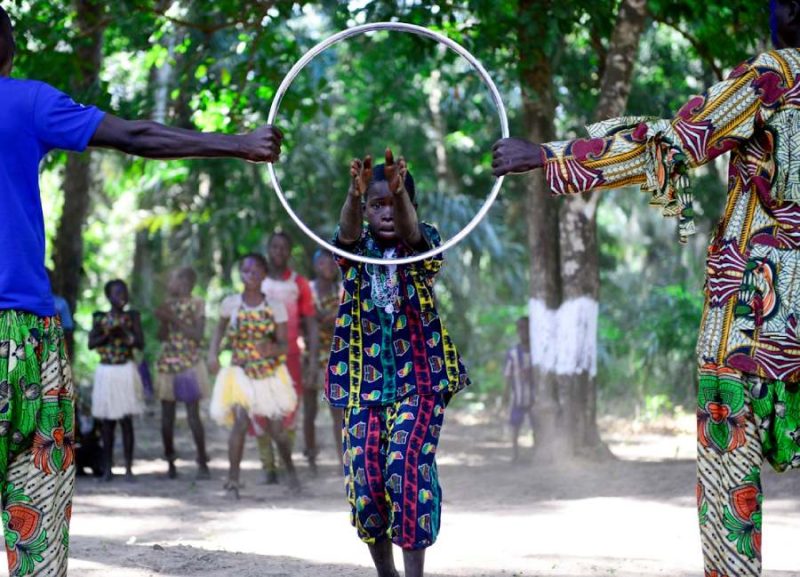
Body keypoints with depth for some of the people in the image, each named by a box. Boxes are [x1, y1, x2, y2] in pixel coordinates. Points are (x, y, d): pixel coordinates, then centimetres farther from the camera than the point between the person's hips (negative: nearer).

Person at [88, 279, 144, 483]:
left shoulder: (132, 317, 3)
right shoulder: (100, 318, 5)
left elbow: (141, 343, -4)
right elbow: (91, 344, -3)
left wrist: (124, 334, -18)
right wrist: (107, 335, -18)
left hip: (126, 371, -1)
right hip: (105, 372, 1)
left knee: (125, 420, -4)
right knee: (106, 422, 3)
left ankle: (128, 468, 0)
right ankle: (107, 468, 8)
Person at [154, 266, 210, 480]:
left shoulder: (196, 304, -3)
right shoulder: (169, 304, 11)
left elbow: (198, 336, -11)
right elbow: (162, 337, 9)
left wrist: (175, 320, -15)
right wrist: (163, 320, -9)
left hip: (189, 366, -5)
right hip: (167, 365, 5)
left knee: (193, 414, -8)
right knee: (167, 415, 4)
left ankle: (202, 463, -2)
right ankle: (170, 463, 11)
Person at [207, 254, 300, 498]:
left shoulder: (275, 307, -5)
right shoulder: (230, 304, -4)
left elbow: (284, 345, -6)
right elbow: (220, 329, 15)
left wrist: (272, 348, -28)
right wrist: (213, 353, -1)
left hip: (271, 374, 1)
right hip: (241, 372, -1)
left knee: (277, 429, 4)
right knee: (241, 421, -20)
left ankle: (290, 471, 30)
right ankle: (233, 478, -10)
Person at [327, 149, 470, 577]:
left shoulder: (422, 245, 0)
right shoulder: (357, 248, 3)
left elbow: (410, 228, -25)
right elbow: (348, 229, -21)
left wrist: (399, 190, -48)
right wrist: (354, 193, -45)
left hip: (420, 380, -2)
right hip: (364, 383, 2)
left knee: (407, 468, -18)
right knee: (365, 478, -1)